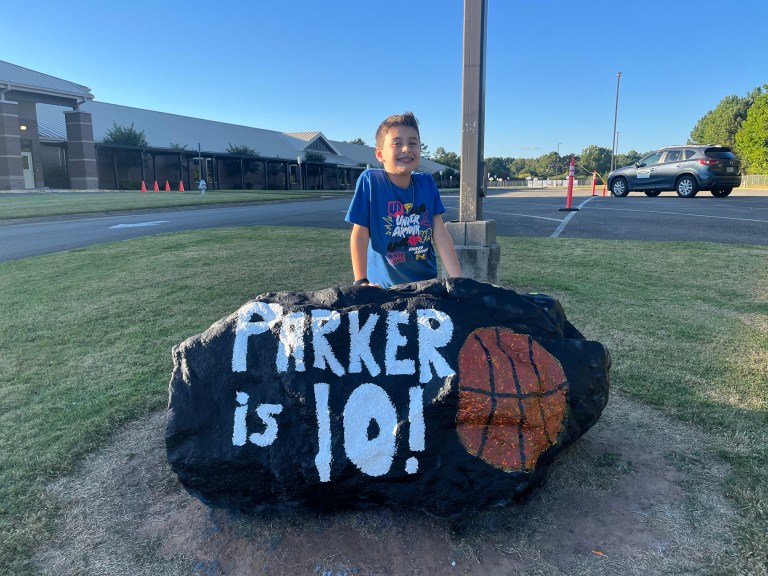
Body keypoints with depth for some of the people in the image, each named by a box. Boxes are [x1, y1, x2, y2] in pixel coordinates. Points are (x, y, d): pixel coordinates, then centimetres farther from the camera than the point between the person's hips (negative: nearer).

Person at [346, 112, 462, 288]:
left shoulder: (427, 183, -3)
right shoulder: (370, 180, -14)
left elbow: (440, 234, -4)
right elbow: (360, 234, -12)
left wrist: (458, 280, -9)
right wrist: (361, 282, -15)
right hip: (384, 287, -3)